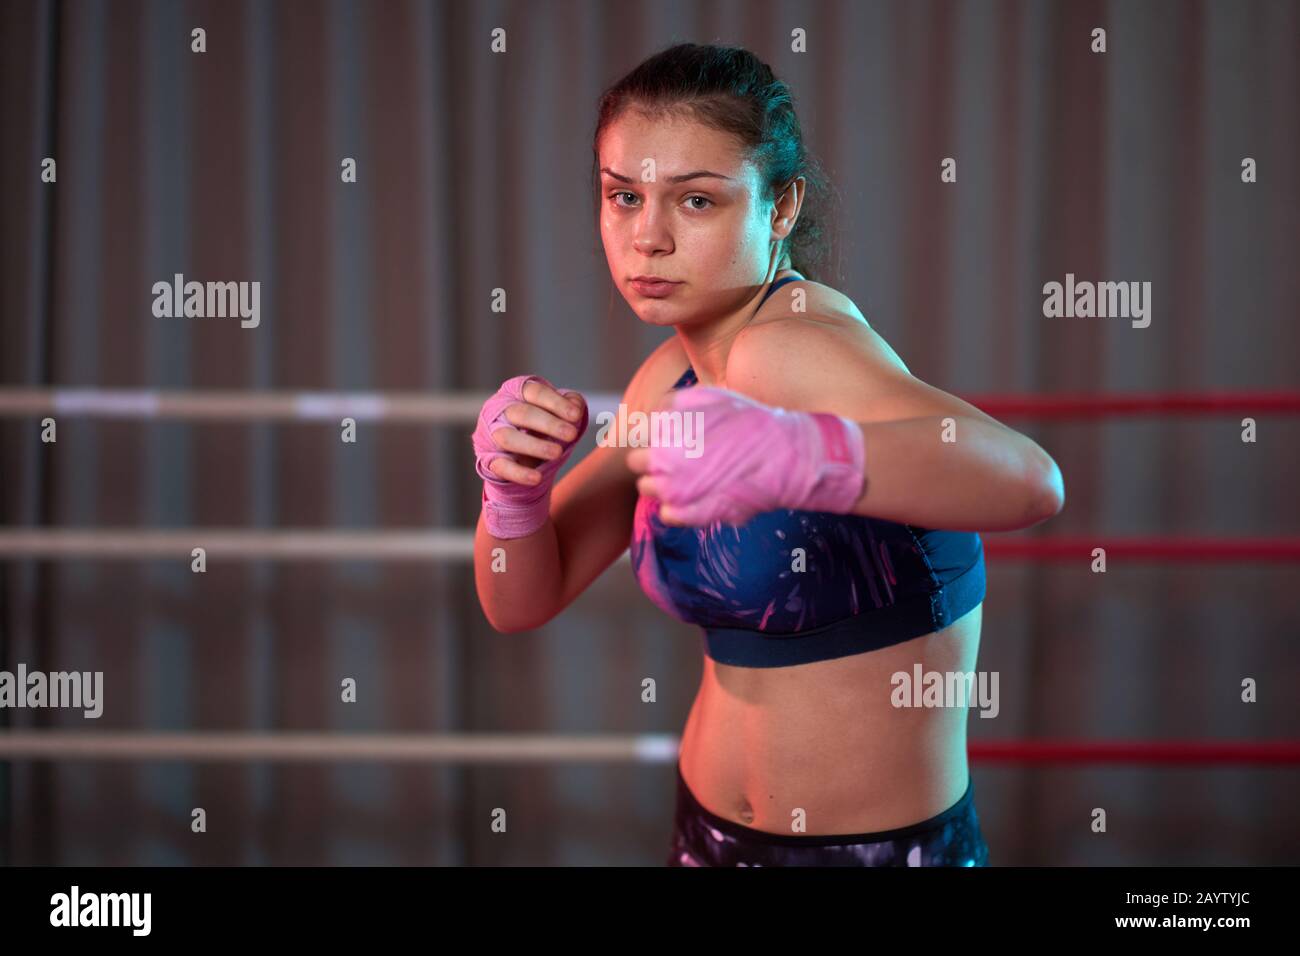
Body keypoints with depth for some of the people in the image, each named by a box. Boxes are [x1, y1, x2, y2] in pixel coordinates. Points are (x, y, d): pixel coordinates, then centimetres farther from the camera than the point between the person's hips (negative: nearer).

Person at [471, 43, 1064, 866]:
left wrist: (790, 455, -55)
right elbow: (523, 600, 6)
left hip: (887, 846, -7)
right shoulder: (672, 378, 1)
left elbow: (1029, 480, -39)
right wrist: (515, 489, -16)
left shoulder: (792, 344, -22)